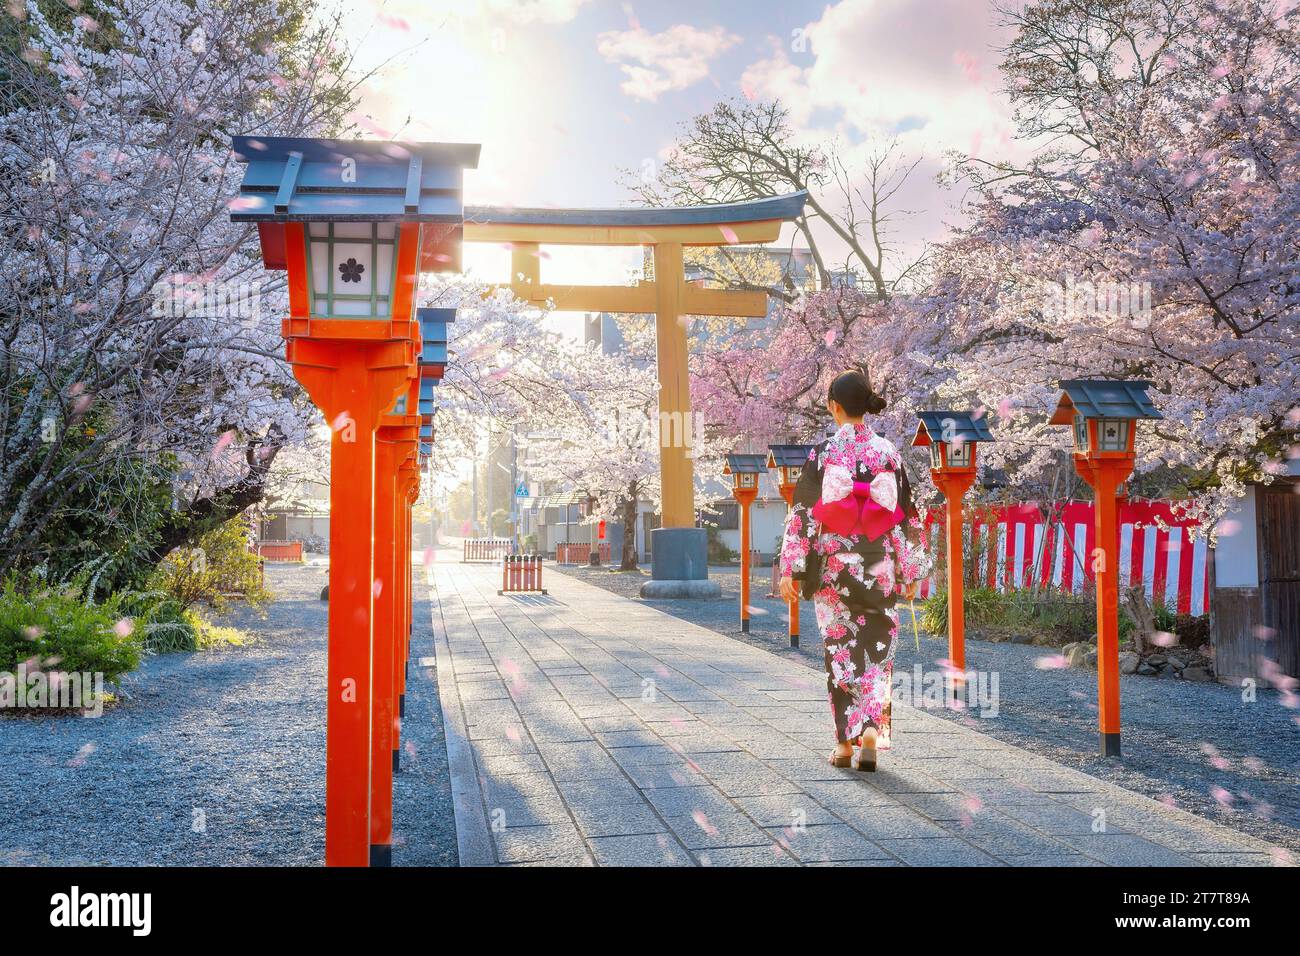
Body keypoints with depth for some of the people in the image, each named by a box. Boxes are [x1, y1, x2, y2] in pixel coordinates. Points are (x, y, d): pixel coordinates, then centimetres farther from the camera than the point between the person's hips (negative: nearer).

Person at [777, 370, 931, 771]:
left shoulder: (823, 452, -6)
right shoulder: (888, 452, 1)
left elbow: (803, 513, -8)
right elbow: (905, 515, 4)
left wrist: (790, 569, -4)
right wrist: (911, 570, 11)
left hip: (833, 566, -2)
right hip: (879, 569, 2)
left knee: (840, 652, 8)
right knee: (876, 652, 8)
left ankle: (845, 743, 13)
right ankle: (871, 732, -5)